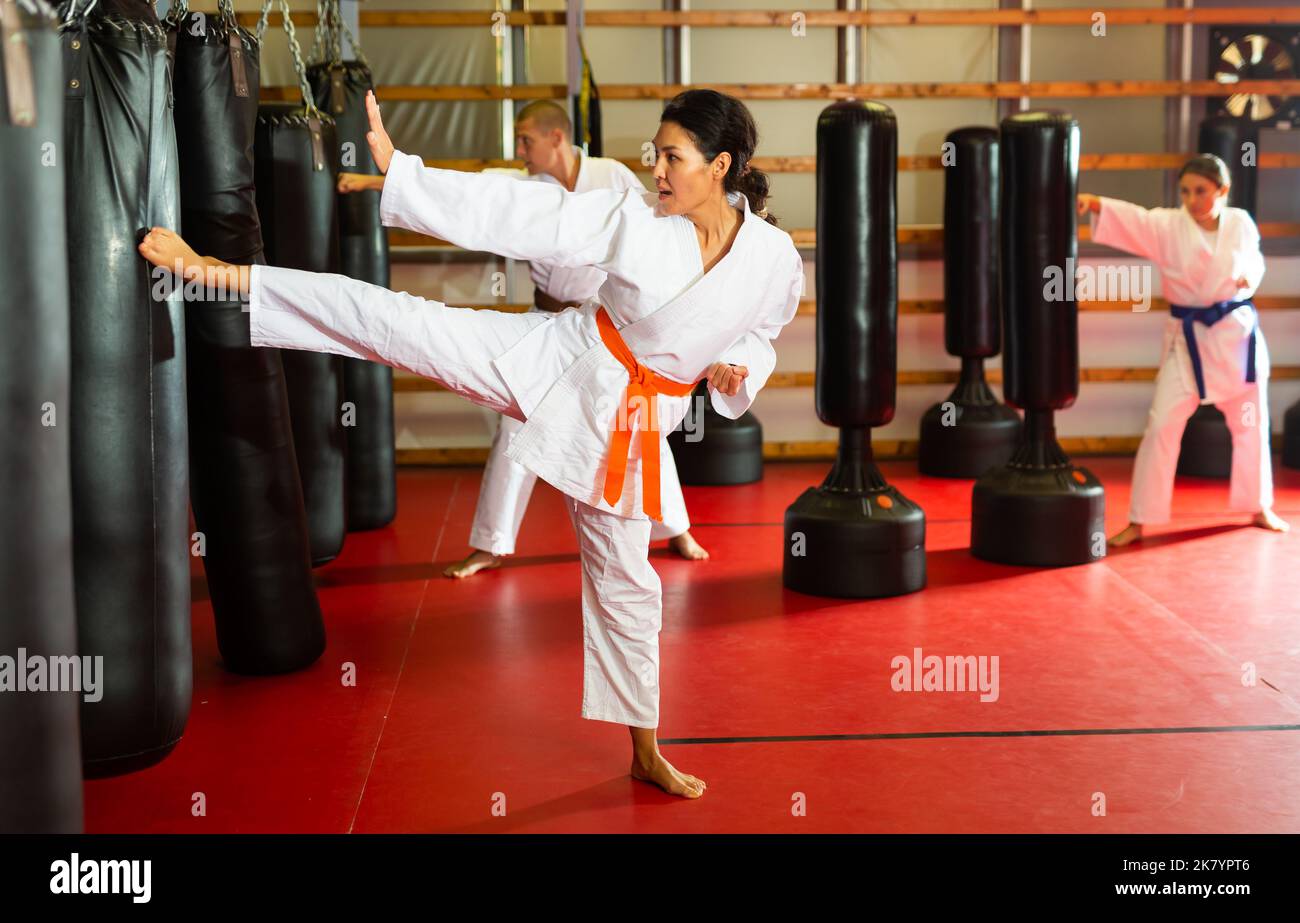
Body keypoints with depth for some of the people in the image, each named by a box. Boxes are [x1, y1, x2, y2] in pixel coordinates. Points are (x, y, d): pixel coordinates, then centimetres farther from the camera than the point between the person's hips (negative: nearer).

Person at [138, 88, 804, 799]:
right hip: (551, 362, 0)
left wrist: (733, 369, -12)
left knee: (623, 578, 10)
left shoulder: (775, 257, -9)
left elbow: (759, 333, 12)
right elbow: (514, 215, -13)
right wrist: (394, 168, -18)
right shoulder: (633, 218, -12)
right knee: (389, 319, -13)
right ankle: (217, 274, -7)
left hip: (623, 423, 0)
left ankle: (645, 754, 26)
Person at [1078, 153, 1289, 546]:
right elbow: (1132, 218, -30)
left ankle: (1260, 507, 36)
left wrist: (1248, 278, -10)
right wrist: (1093, 203, -50)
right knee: (1161, 426, -8)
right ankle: (1138, 521, 1)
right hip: (1187, 338, -2)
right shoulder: (1168, 226, -12)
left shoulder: (1241, 223, -3)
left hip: (1238, 334, 2)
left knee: (1251, 425, 15)